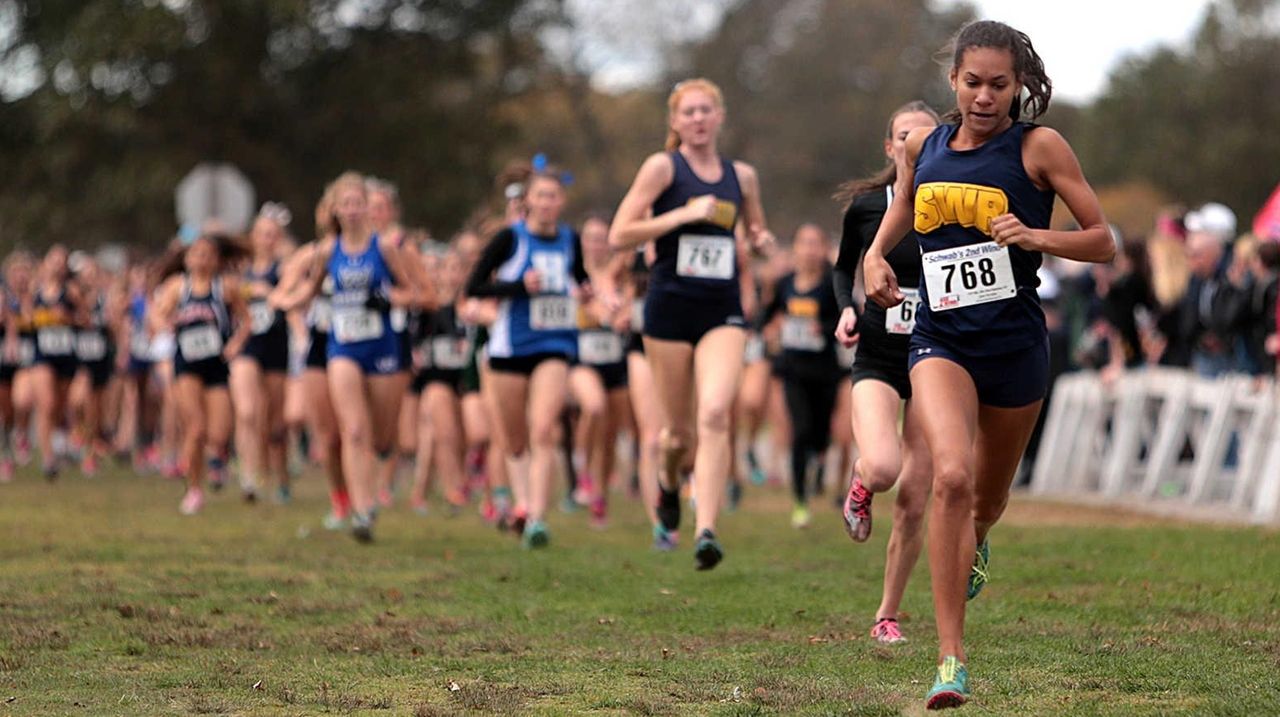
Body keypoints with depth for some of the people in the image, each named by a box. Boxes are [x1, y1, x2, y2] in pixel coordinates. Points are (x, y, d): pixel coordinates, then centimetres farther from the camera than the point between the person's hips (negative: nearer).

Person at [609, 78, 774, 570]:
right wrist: (683, 215, -17)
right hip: (670, 308, -2)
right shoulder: (663, 167, -1)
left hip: (723, 312, 2)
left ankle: (706, 530, -22)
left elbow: (756, 230, 29)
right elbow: (619, 235, -8)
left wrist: (762, 239, 5)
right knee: (679, 430, 5)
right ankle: (669, 483, 41)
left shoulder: (742, 175, 11)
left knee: (715, 414, -19)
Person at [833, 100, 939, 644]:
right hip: (877, 358, -1)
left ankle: (887, 616, 18)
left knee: (914, 502, 0)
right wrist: (846, 309, -2)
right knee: (882, 468, -27)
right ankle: (861, 484, 13)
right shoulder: (865, 205, 0)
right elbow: (843, 268, 16)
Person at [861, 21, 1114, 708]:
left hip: (1015, 342, 0)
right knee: (951, 476, -24)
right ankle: (950, 659, -23)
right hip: (940, 338, 0)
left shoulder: (1039, 147, -5)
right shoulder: (922, 145, 5)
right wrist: (876, 254, 7)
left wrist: (1033, 236, -20)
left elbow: (1102, 242, -3)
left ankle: (974, 547, 58)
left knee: (987, 497, 17)